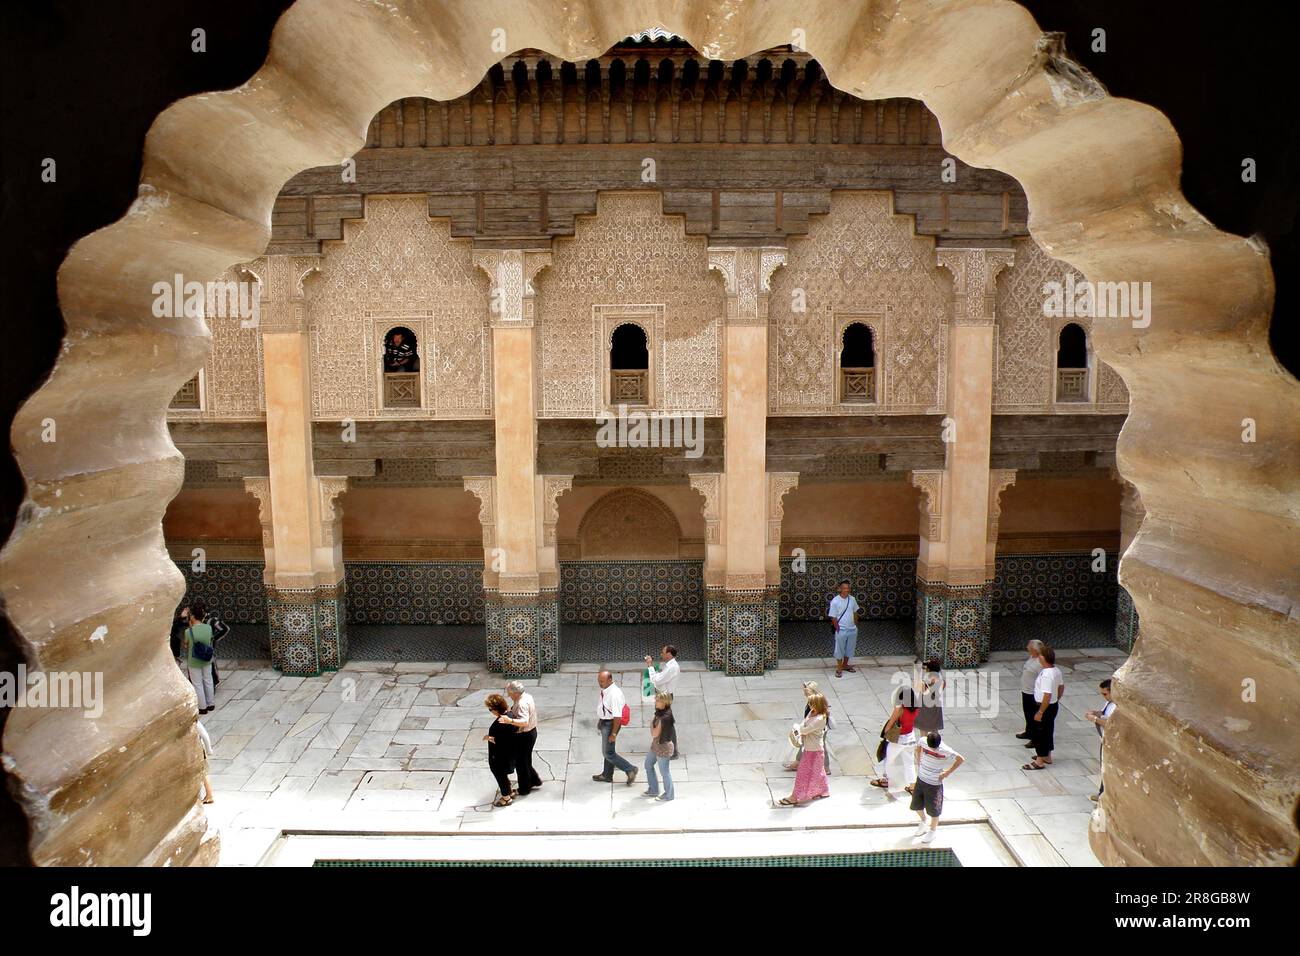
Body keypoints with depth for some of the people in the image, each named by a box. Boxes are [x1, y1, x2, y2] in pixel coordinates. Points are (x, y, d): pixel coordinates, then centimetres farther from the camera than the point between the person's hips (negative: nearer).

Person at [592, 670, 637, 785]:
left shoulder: (614, 694, -28)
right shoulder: (604, 691, 1)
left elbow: (617, 716, -27)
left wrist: (613, 733, -24)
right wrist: (600, 723, 21)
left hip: (611, 724, -9)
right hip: (604, 723, 9)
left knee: (608, 753, -1)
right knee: (607, 751, 21)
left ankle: (630, 769, 10)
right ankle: (607, 775, 36)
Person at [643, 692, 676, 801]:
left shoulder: (665, 717, -28)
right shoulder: (660, 713, 1)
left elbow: (655, 733, -23)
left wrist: (651, 724, -8)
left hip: (663, 747, -10)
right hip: (656, 744, 10)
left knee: (664, 771, 5)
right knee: (648, 764, 20)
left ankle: (669, 795, 23)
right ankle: (653, 789, 35)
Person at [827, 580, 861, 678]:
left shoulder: (852, 599, -2)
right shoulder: (835, 601, -17)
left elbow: (855, 613, 11)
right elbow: (833, 617, -12)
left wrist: (855, 625, 11)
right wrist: (838, 629, -11)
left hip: (852, 629, 5)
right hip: (841, 630, -5)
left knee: (850, 648, 17)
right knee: (840, 649, 7)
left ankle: (845, 665, 36)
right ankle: (839, 668, 20)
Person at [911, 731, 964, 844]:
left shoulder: (945, 750, -27)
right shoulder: (923, 741, -15)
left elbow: (960, 759, -15)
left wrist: (947, 773, -14)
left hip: (934, 783, -4)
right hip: (921, 778, 4)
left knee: (934, 809, 9)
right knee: (917, 804, 17)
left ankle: (932, 831, 33)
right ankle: (923, 821, 47)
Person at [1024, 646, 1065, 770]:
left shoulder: (1046, 675, -30)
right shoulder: (1056, 670, 0)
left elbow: (1047, 695, -29)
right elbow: (1061, 687, 12)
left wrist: (1040, 712, -22)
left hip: (1046, 707, -9)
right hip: (1053, 705, 9)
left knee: (1039, 732, 3)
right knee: (1048, 730, 22)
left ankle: (1039, 762, 12)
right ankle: (1047, 756, 37)